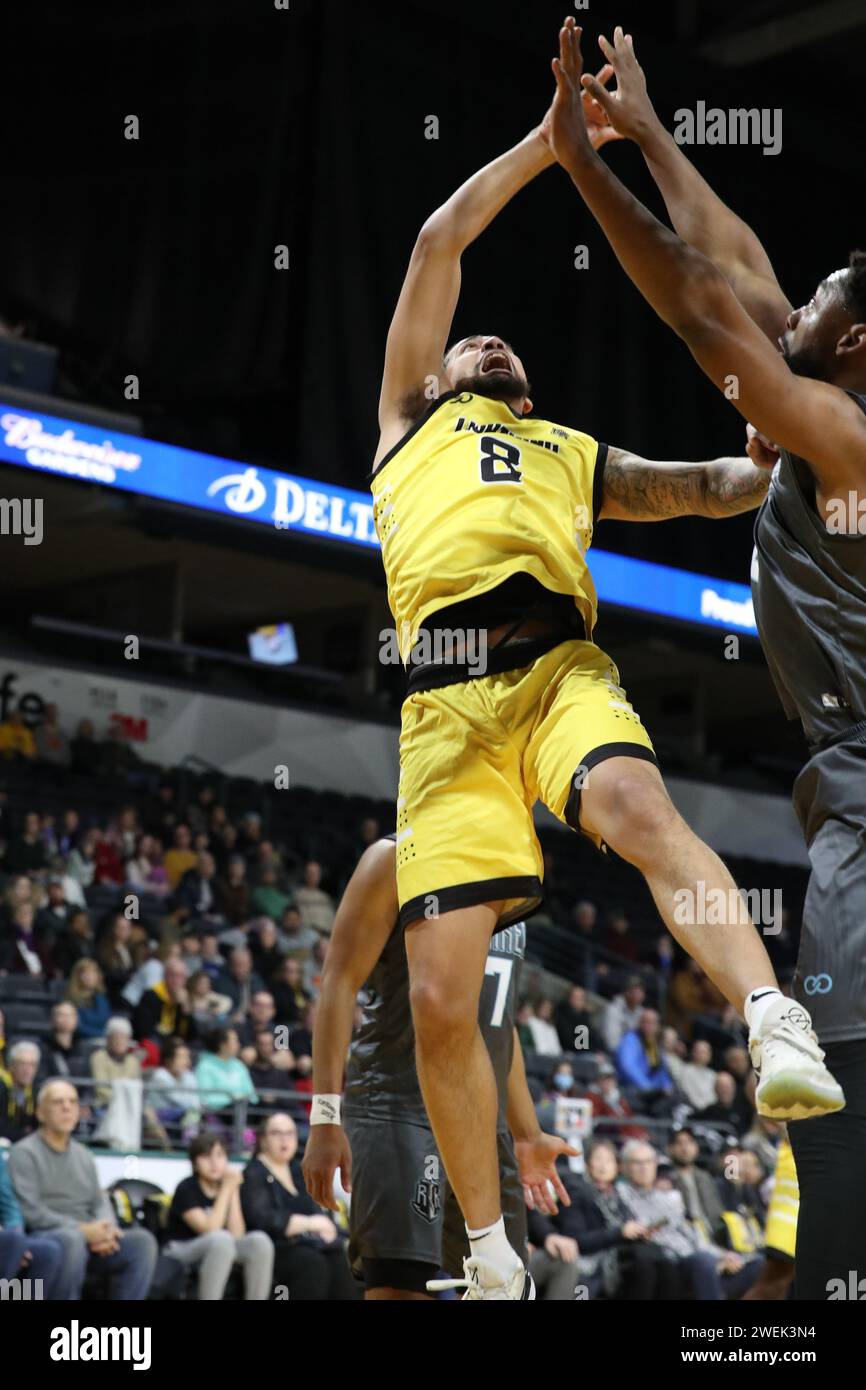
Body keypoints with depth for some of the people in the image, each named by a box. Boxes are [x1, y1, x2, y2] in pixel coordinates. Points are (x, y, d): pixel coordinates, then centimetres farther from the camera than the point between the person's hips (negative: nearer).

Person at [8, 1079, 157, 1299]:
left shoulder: (84, 1156, 20)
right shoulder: (24, 1153, -1)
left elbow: (100, 1204, 16)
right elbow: (30, 1212, -12)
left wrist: (105, 1231, -9)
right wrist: (83, 1230, -18)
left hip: (87, 1239, 6)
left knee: (142, 1240, -18)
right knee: (72, 1239, -39)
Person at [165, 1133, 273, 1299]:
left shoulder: (227, 1185, 3)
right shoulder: (186, 1189, -13)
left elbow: (237, 1235, -10)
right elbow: (210, 1230, -25)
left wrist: (234, 1190, -13)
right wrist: (226, 1189, -20)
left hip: (221, 1253, 6)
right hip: (182, 1252, -6)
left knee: (259, 1240, -22)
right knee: (221, 1239, -37)